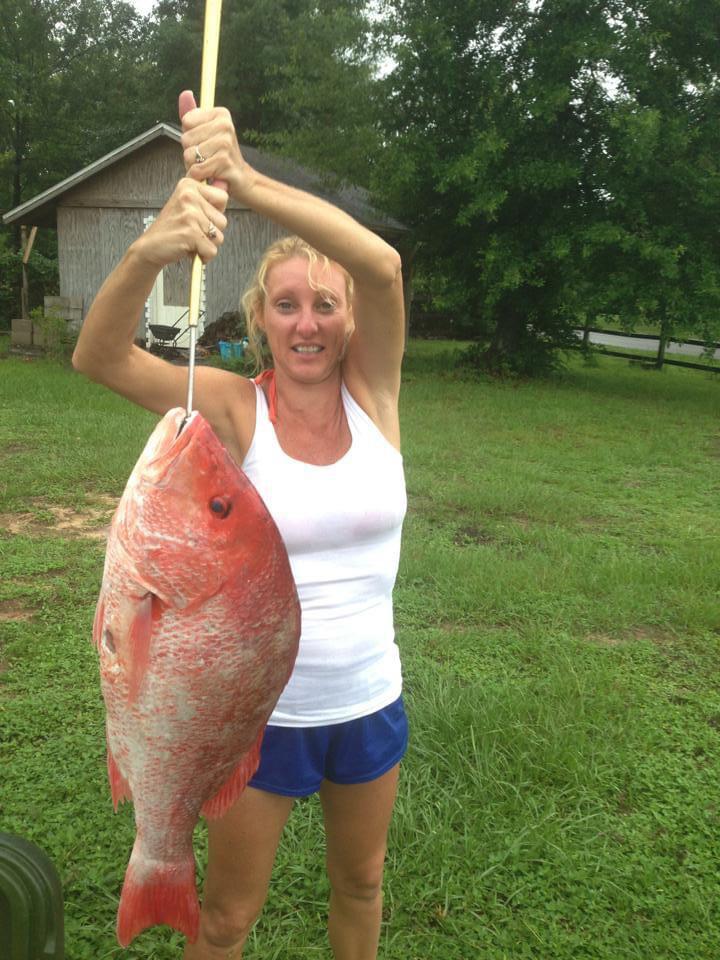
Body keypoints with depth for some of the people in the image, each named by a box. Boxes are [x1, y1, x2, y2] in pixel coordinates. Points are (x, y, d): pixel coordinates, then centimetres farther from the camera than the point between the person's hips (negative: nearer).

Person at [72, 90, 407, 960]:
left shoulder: (373, 391, -9)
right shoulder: (235, 409, -14)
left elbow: (382, 263, -28)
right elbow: (97, 358, -28)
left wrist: (246, 181, -40)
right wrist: (149, 249, -46)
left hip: (369, 701, 2)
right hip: (262, 712, -2)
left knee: (360, 882, 26)